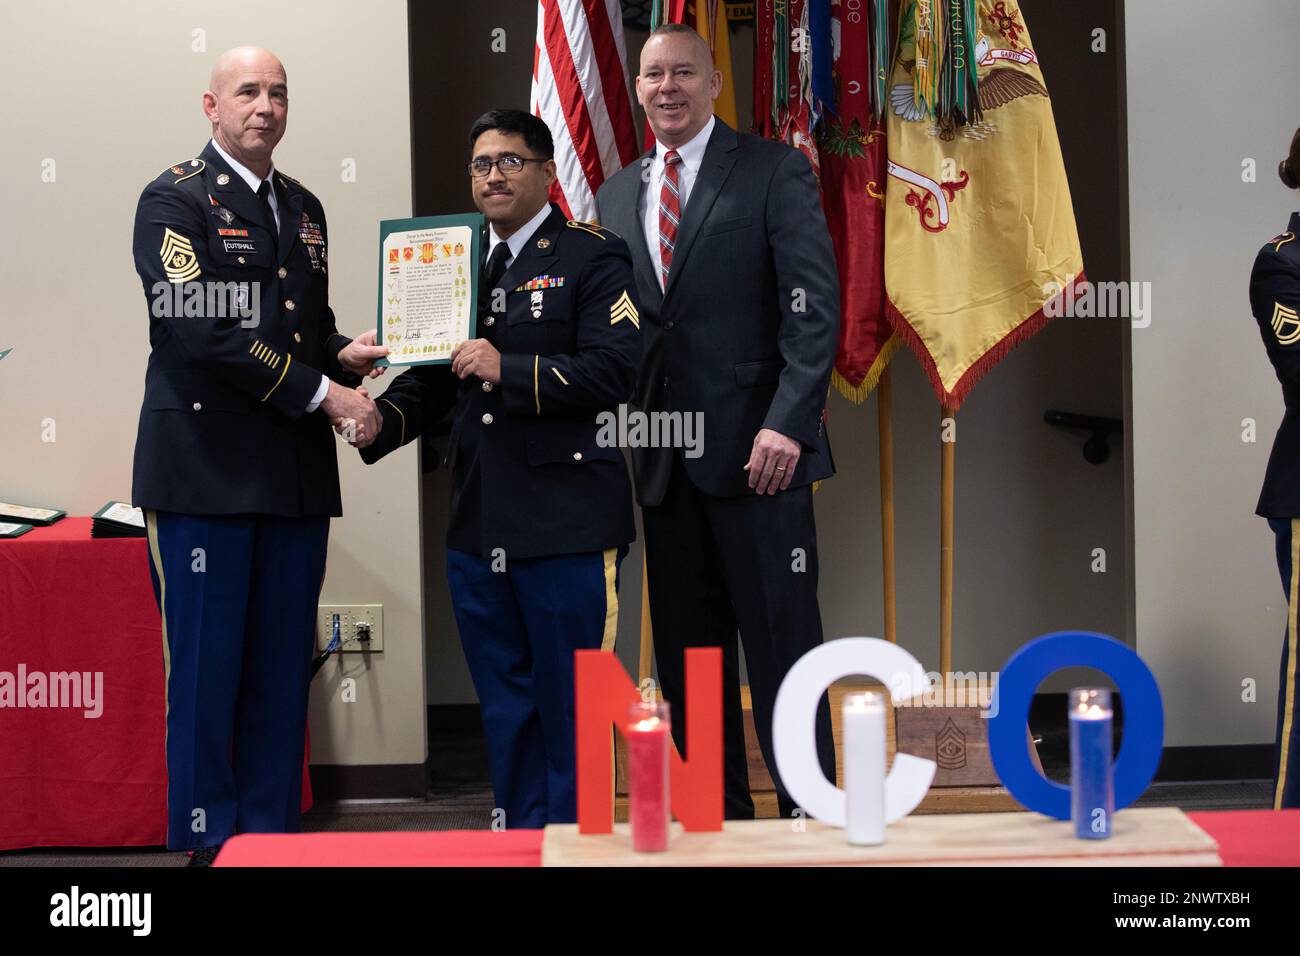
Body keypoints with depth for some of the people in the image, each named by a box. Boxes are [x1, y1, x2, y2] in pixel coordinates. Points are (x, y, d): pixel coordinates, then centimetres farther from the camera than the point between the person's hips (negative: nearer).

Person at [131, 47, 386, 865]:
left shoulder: (303, 208, 18)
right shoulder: (176, 200, -4)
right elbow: (200, 331, -16)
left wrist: (345, 355, 3)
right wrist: (322, 391, -16)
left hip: (295, 475, 6)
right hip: (209, 469, -6)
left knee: (283, 668, 8)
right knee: (208, 668, -2)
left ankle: (274, 833, 17)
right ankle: (209, 840, 9)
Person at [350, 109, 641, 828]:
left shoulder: (592, 258, -2)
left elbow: (615, 370, -14)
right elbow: (430, 378, 17)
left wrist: (510, 371, -19)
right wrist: (384, 420, -2)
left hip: (567, 524, -6)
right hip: (479, 525, 6)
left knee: (568, 704, 0)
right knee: (505, 706, 13)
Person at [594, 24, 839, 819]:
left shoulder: (774, 171, 0)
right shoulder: (617, 196, 16)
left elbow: (815, 306, -8)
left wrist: (787, 423, -18)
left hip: (757, 453, -5)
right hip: (664, 462, 5)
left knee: (782, 647, -2)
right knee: (688, 657, 8)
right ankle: (719, 819, 18)